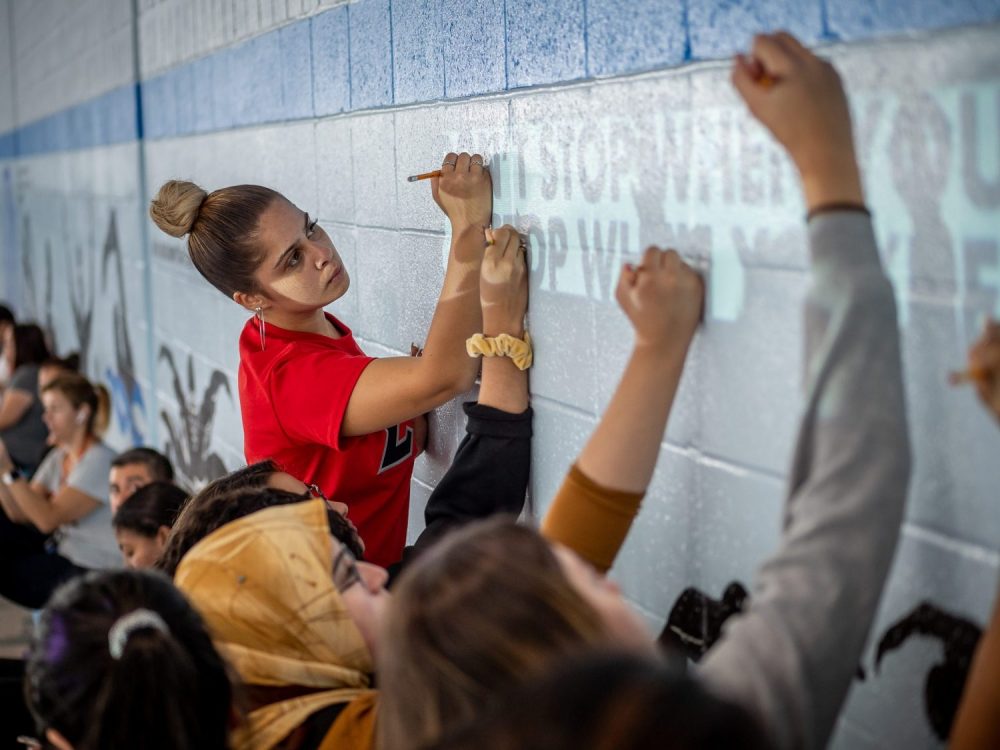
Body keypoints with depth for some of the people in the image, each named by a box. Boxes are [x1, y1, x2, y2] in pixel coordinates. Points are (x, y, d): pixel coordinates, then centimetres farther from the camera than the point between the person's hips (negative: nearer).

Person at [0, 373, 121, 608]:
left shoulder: (99, 460, -15)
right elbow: (20, 514, 5)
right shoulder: (59, 458, 13)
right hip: (63, 559, 9)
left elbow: (48, 519, -20)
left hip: (95, 571, -9)